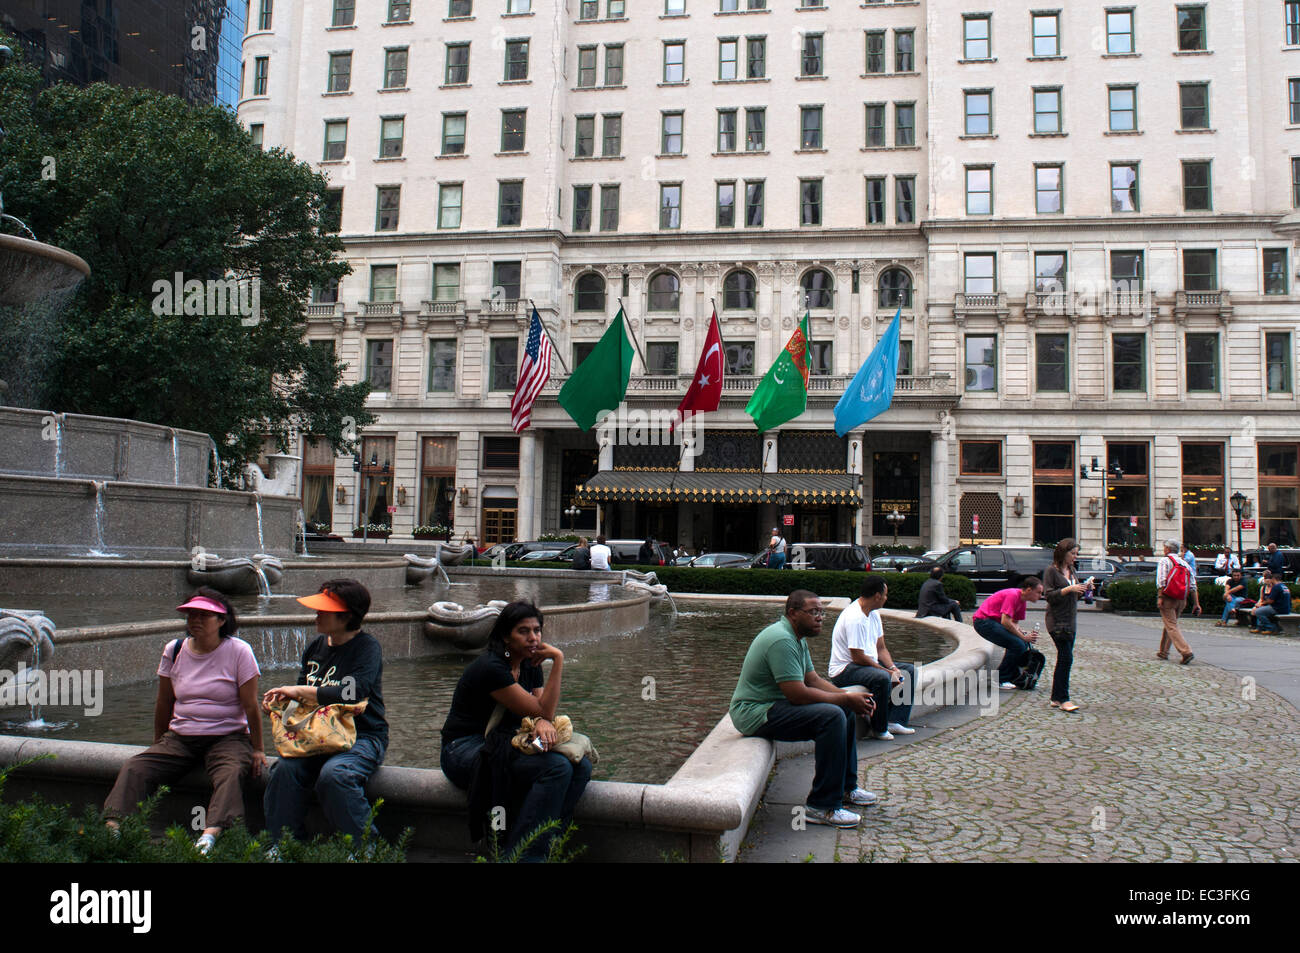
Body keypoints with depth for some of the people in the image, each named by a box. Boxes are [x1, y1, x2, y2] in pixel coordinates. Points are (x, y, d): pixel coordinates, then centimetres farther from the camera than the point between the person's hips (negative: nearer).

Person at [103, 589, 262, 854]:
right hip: (179, 737, 5)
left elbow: (251, 707, -4)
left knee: (231, 773, -35)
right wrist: (159, 744, 22)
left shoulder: (238, 651, -5)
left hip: (227, 737, -4)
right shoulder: (174, 651, 8)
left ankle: (210, 834, -53)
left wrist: (257, 750, -3)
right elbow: (163, 704, 18)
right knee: (134, 769, -19)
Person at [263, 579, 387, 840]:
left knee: (333, 774, -33)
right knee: (286, 769, -23)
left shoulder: (367, 647, -9)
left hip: (363, 736, -6)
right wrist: (282, 697, 2)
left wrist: (300, 691, -15)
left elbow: (353, 693, -24)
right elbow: (302, 687, 27)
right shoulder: (316, 645, 13)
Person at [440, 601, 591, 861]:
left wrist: (544, 722, -22)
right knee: (557, 767, -29)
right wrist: (558, 660, -22)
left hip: (504, 745, 8)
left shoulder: (530, 665, 7)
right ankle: (519, 855, -22)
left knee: (581, 766, -16)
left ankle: (543, 847, -16)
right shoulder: (491, 667, -20)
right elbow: (542, 710, -20)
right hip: (466, 750, -8)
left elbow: (544, 714, 2)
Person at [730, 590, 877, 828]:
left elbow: (813, 679, 14)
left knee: (845, 709, 16)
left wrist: (850, 696, -2)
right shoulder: (782, 640, -23)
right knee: (832, 716, -26)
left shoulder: (798, 638, 12)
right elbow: (798, 694, -26)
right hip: (755, 714, -11)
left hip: (773, 705, 11)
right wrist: (846, 698, -17)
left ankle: (846, 787, 25)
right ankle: (822, 807, -21)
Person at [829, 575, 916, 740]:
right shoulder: (855, 618, -24)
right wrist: (889, 672, -20)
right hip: (845, 669, -11)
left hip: (869, 663, 11)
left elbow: (880, 648, 11)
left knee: (909, 669, 7)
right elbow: (858, 657, -25)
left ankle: (894, 721, 0)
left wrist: (893, 668, -7)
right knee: (882, 677, -36)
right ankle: (879, 729, -17)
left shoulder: (873, 613, 8)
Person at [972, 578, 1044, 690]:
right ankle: (1000, 680, -8)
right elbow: (1005, 622, -26)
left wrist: (1025, 635, -4)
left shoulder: (1022, 600, 11)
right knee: (1018, 645, -18)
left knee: (1024, 644, 7)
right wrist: (1023, 636, -16)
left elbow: (1014, 623, 16)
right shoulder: (1012, 595, -20)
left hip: (994, 622, 10)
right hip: (984, 621, -10)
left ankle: (1012, 677, 15)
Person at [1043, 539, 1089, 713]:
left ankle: (1056, 698, 15)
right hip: (1057, 620, -8)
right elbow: (1049, 596, -15)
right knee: (1066, 658, -12)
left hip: (1071, 620, 8)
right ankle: (1063, 699, -7)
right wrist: (1069, 589, -21)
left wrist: (1084, 589, 2)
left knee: (1063, 659, 9)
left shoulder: (1071, 570, 14)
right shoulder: (1051, 570, -8)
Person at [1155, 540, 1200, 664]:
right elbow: (1193, 586, 8)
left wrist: (1160, 597, -17)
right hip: (1182, 600, 6)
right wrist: (1196, 603, 6)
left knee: (1172, 626, -8)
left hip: (1168, 598, -6)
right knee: (1169, 624, 19)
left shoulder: (1164, 560, -2)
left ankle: (1186, 652, -22)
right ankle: (1163, 652, 26)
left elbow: (1161, 581, -15)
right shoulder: (1185, 563, 15)